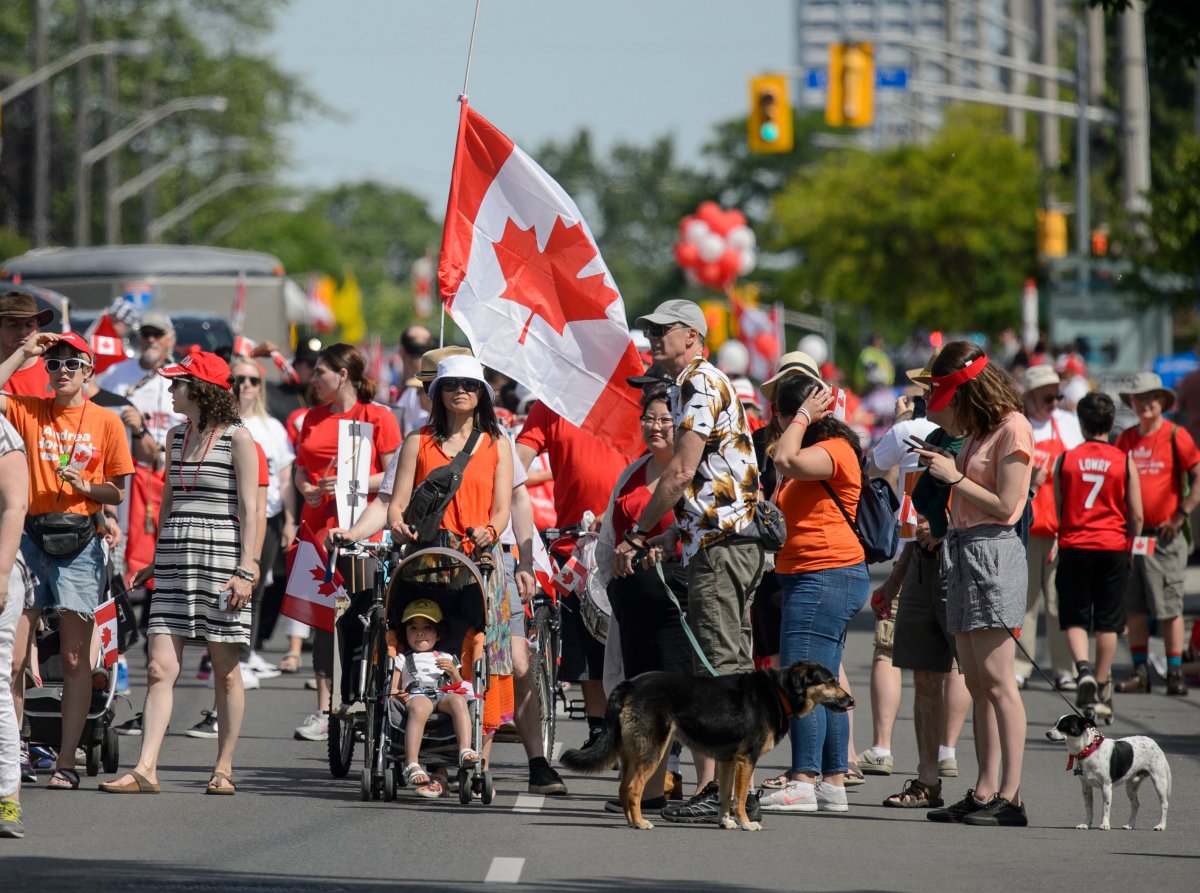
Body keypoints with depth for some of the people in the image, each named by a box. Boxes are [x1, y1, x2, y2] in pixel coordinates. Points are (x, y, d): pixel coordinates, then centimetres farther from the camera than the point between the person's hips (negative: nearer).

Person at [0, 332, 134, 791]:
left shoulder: (106, 422, 6)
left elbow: (117, 492, 9)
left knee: (75, 658, 0)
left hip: (80, 542, -1)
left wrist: (86, 486, -11)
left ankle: (67, 762, 2)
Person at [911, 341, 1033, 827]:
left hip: (993, 550, -9)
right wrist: (944, 465, 5)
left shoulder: (1012, 429, -10)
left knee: (996, 678, -12)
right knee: (976, 682, 6)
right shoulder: (979, 429, 18)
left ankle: (1011, 796, -14)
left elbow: (1005, 505, -14)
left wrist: (955, 476, -9)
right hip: (962, 549, 9)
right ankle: (984, 792, 5)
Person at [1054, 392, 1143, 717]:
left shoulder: (1065, 460, -2)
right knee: (1107, 622, 8)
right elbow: (1136, 514, -2)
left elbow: (1057, 508, 5)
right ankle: (1102, 688, 11)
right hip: (1113, 548, 0)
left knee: (1075, 618, 9)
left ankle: (1083, 667, -16)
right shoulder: (1124, 461, -3)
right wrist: (1129, 542, 15)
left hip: (1074, 547, 0)